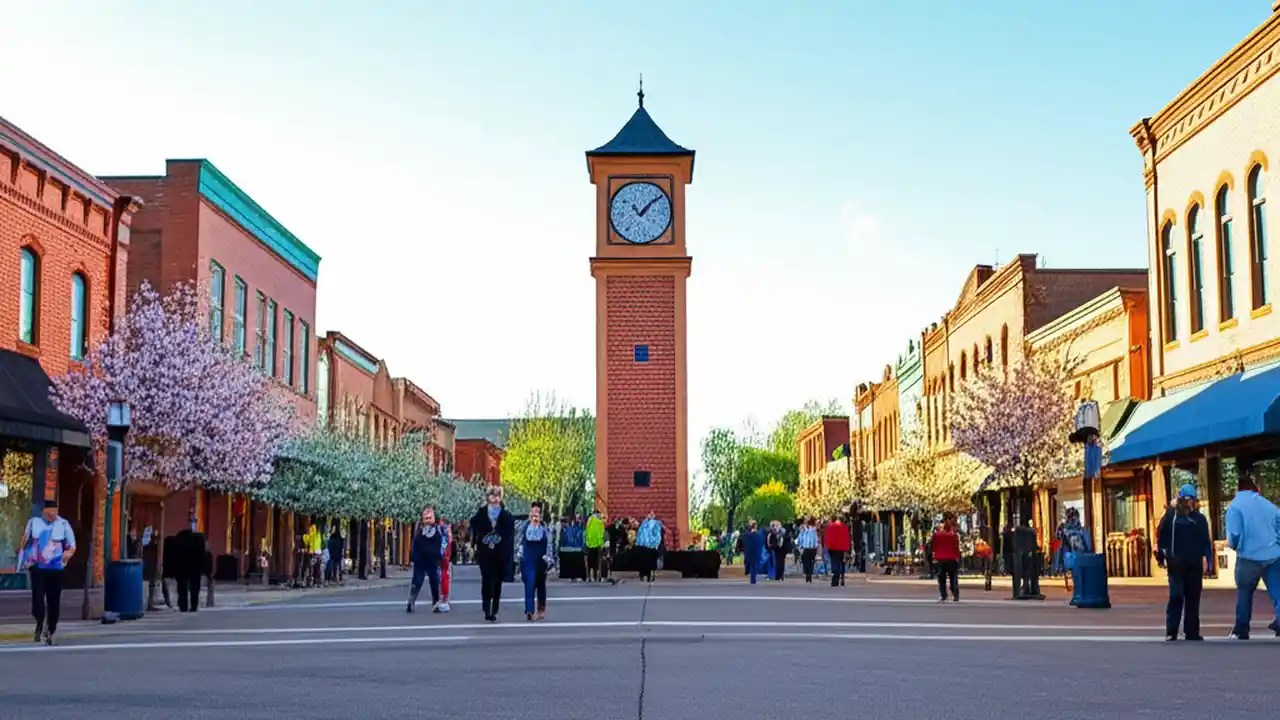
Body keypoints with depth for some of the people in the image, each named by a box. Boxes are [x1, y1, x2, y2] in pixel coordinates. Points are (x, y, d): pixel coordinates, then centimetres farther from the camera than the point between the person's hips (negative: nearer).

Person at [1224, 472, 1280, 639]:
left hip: (1249, 556, -2)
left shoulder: (1235, 506, -4)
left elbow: (1234, 534, -12)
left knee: (1244, 593, 16)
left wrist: (1233, 546, 10)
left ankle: (1241, 631, 22)